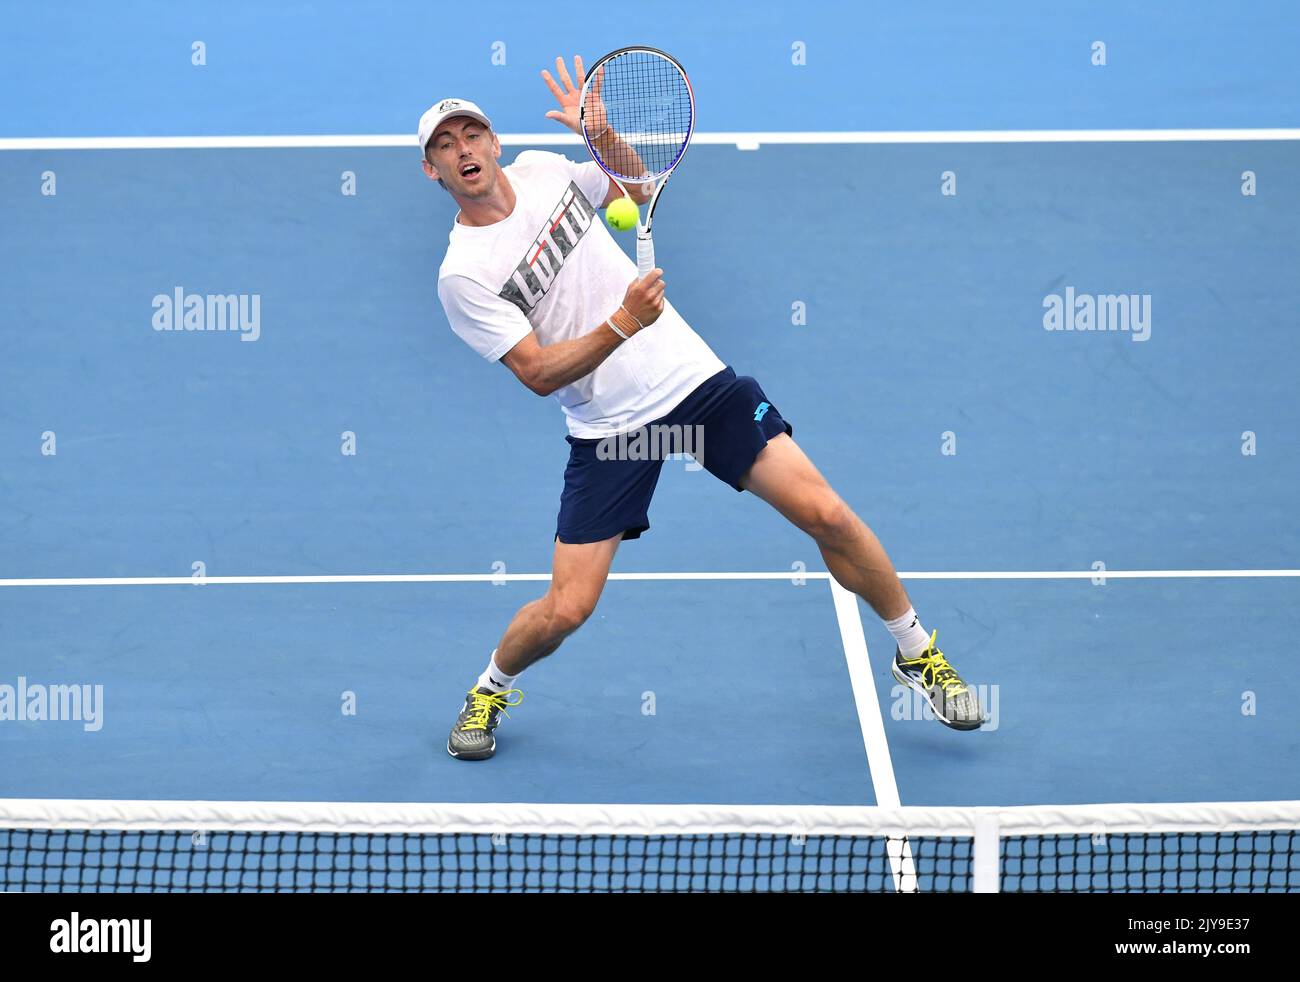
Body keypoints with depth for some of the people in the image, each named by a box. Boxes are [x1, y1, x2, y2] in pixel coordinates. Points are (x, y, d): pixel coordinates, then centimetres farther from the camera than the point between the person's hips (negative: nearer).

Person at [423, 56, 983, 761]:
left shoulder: (541, 168, 2)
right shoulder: (462, 275, -12)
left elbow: (636, 189, 22)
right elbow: (538, 373, -16)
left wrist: (601, 132, 2)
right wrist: (622, 324, -29)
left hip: (697, 379, 3)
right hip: (609, 430, -3)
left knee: (825, 514, -7)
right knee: (565, 610, -8)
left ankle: (917, 654, 13)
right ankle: (491, 689, 25)